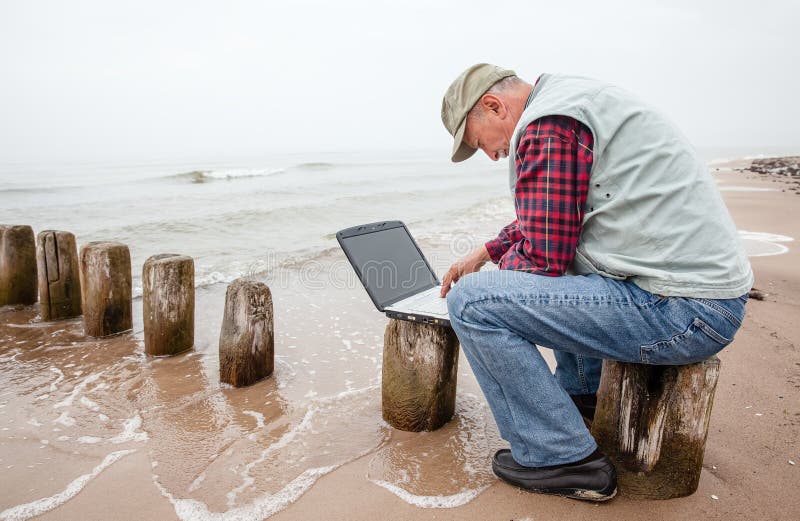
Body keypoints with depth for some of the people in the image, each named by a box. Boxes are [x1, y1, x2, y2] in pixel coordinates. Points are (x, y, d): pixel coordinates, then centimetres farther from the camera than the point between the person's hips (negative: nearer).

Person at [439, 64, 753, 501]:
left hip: (678, 309, -11)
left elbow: (542, 257, -17)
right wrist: (485, 253, 22)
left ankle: (564, 459, -4)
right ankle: (583, 393, 33)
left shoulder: (546, 126, -15)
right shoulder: (574, 99, 17)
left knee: (470, 301, -15)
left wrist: (497, 270, 4)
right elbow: (548, 224, 27)